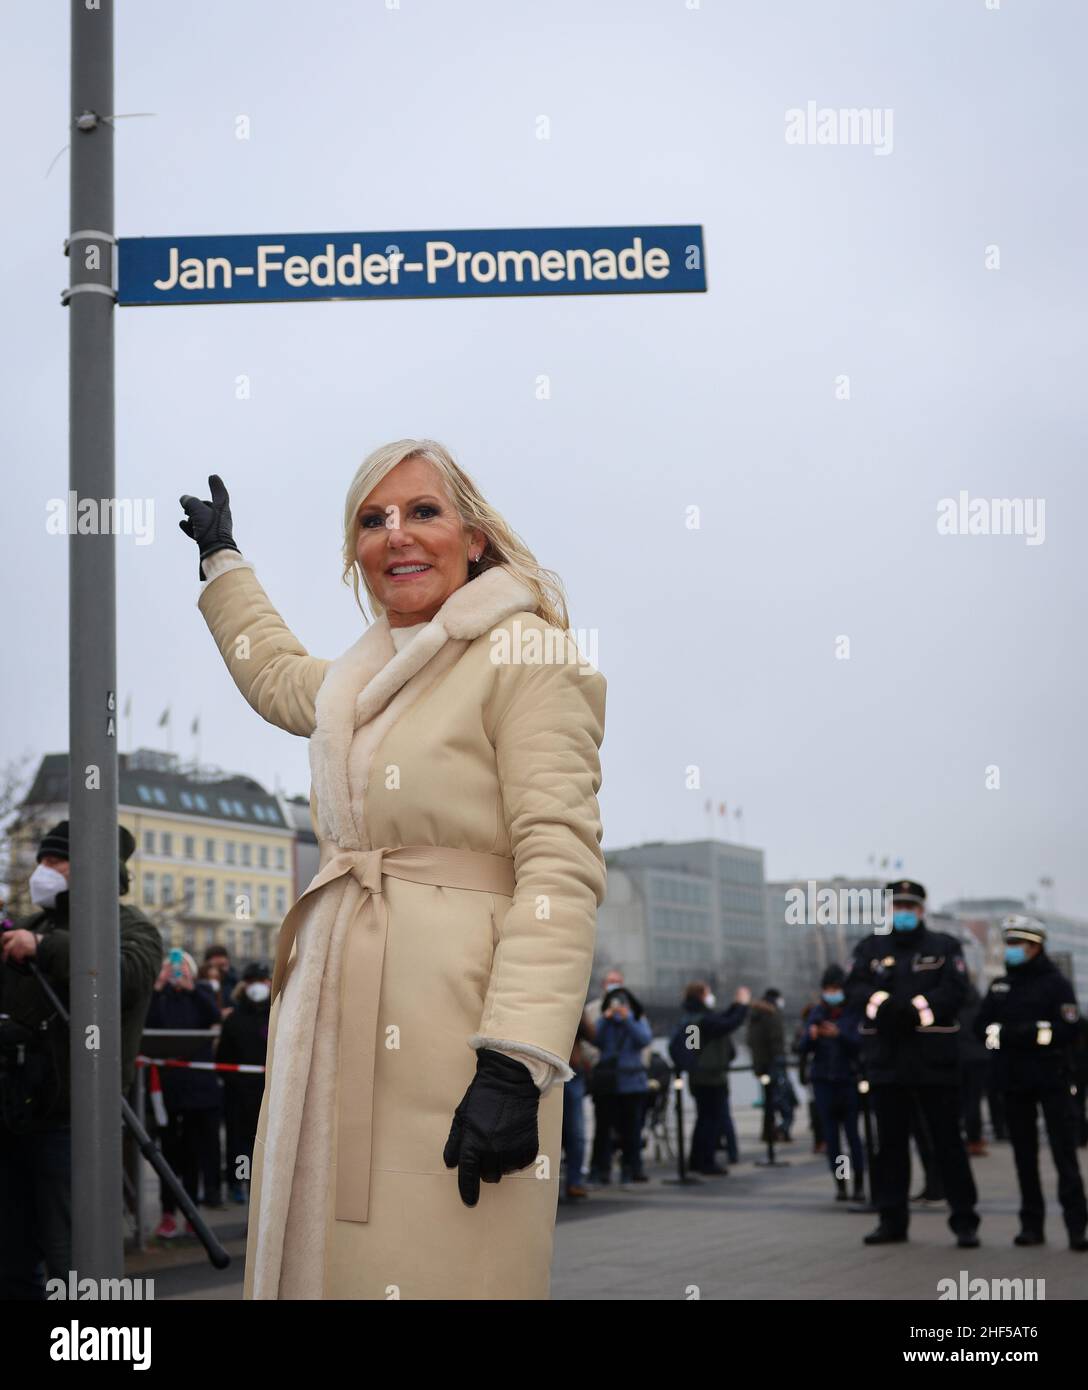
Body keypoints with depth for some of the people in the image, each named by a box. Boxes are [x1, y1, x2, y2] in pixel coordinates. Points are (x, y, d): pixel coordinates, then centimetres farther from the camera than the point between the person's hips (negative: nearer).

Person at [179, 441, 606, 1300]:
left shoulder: (526, 655, -5)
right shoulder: (361, 675, 18)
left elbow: (561, 865, -14)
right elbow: (274, 674, 43)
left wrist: (516, 1064, -22)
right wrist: (220, 552, 53)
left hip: (456, 1028, -7)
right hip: (337, 1016, 8)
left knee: (441, 1272, -10)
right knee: (324, 1260, 8)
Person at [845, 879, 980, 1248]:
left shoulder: (945, 947, 6)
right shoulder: (870, 948, 11)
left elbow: (953, 991, -8)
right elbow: (855, 990, -2)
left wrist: (914, 1008, -19)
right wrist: (884, 1004, -19)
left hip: (934, 1061, -2)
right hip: (886, 1061, 2)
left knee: (947, 1141, -1)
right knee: (890, 1143, 8)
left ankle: (965, 1221, 3)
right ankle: (892, 1220, 15)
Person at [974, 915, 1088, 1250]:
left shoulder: (1055, 983, -1)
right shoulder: (1000, 987, 14)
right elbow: (982, 1028, 7)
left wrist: (1019, 1033, -15)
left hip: (1052, 1079, -5)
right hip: (1014, 1081, 5)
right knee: (1024, 1155, 7)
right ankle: (1031, 1223, 13)